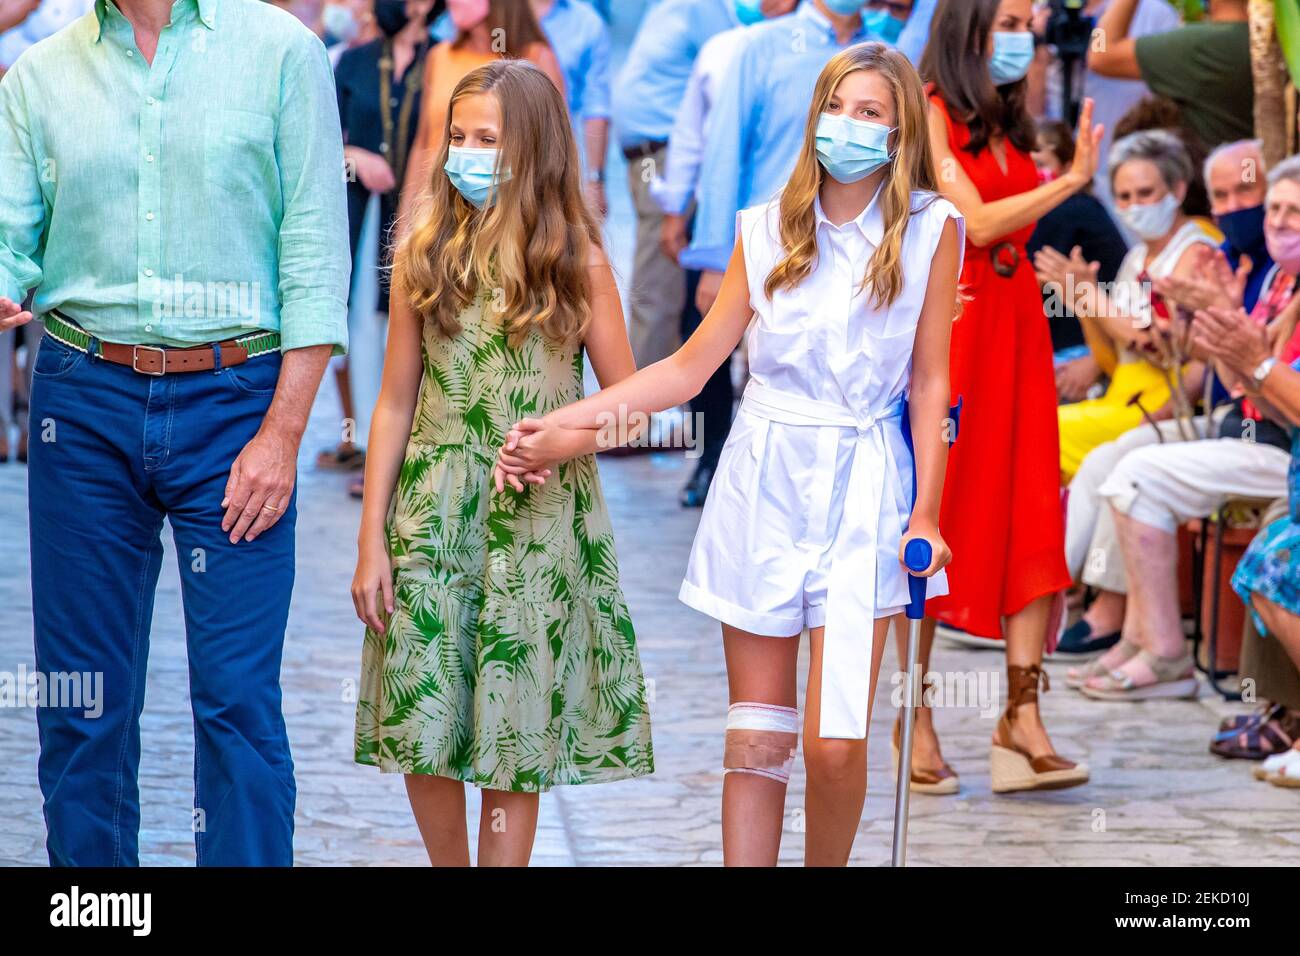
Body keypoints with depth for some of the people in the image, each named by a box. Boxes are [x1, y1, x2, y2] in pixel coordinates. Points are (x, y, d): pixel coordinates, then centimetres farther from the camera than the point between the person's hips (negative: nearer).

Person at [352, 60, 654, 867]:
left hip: (538, 520, -1)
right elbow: (396, 402, 5)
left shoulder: (577, 262, 0)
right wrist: (372, 542, 2)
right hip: (433, 516, 2)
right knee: (421, 731, 1)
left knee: (515, 739, 1)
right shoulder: (428, 253, 4)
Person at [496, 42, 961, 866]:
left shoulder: (931, 228, 0)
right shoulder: (767, 228, 8)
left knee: (835, 743, -11)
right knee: (755, 741, 3)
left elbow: (929, 381, 1)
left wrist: (925, 512, -6)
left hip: (862, 491, -3)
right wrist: (561, 424, 2)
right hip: (762, 481, 3)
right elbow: (690, 367, 9)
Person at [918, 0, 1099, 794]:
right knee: (932, 519, -1)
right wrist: (1072, 181, -13)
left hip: (1017, 321, 7)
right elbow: (977, 223, -14)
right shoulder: (930, 114, -6)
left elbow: (1015, 225, 10)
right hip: (951, 323, -7)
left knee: (1031, 518, -2)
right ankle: (916, 721, 6)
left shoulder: (1011, 125, 16)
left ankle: (1023, 719, -5)